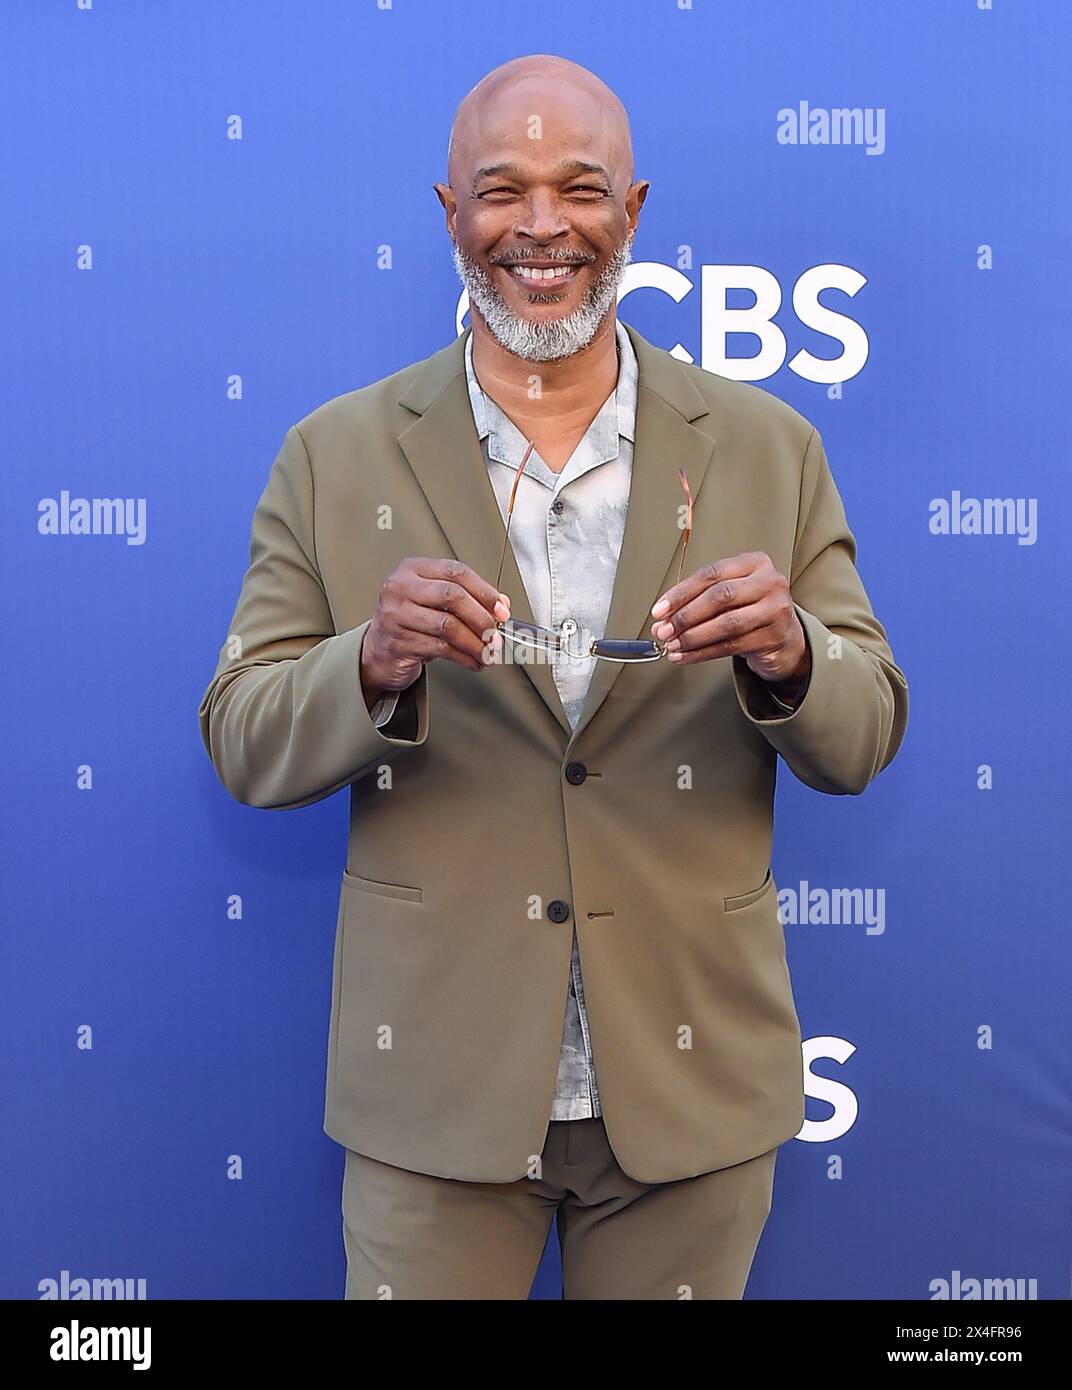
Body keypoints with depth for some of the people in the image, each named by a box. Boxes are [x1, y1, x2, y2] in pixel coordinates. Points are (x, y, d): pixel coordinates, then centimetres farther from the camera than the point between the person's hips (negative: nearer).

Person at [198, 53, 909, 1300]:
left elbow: (863, 742, 0)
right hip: (437, 1082, 0)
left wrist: (789, 653, -22)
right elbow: (244, 749, -3)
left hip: (689, 1086, 1)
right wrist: (374, 665, -23)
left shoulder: (769, 450, -1)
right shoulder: (336, 457, -2)